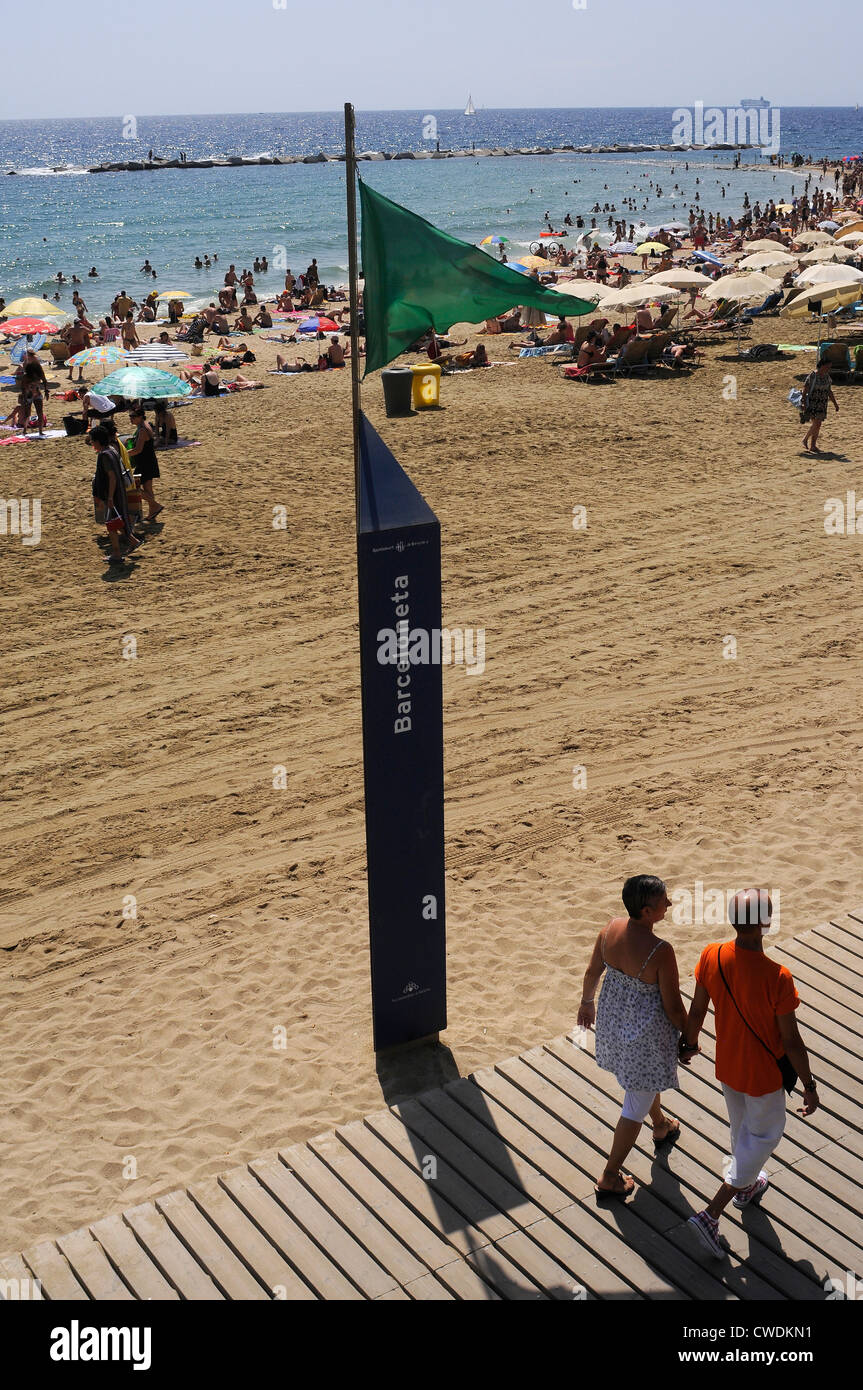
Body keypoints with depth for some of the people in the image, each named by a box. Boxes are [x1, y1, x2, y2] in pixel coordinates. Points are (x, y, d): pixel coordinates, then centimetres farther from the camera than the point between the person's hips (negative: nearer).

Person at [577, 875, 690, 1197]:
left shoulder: (611, 929, -14)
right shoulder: (660, 951, -32)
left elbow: (592, 971, 2)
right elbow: (673, 1007, -21)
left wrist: (586, 1002, 21)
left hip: (612, 1017, 7)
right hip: (647, 1031, -7)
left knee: (644, 1081, 35)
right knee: (637, 1104, 13)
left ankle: (661, 1127, 63)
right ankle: (609, 1177, 24)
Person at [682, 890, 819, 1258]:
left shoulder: (711, 956, -19)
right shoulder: (777, 978, -34)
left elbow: (697, 1009, -4)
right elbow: (791, 1041, -23)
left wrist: (689, 1042, 16)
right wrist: (809, 1085, -7)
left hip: (727, 1066, 5)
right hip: (763, 1075, -5)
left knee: (742, 1127, 30)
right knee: (764, 1135, 18)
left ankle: (746, 1187, 56)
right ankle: (711, 1215, 16)